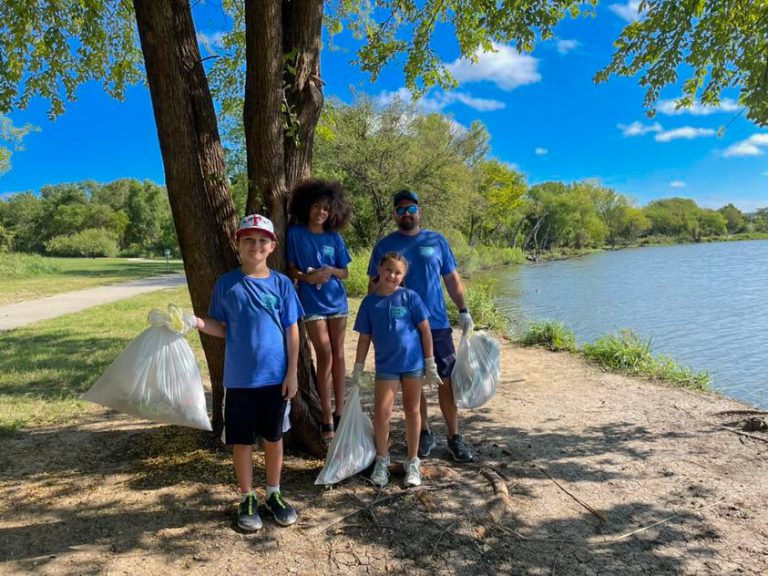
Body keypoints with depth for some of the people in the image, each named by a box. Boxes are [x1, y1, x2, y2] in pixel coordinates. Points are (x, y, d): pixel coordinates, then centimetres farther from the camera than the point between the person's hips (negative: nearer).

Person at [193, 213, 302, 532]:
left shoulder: (281, 284, -2)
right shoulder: (226, 284, -3)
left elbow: (292, 330, 0)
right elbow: (221, 328, 3)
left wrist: (292, 372, -3)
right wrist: (197, 322, -17)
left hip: (275, 377, 1)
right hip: (239, 379, 0)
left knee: (274, 437, 14)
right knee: (242, 441, 10)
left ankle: (274, 495, 32)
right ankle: (247, 500, 28)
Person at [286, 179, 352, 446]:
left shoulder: (334, 238, 5)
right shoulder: (296, 233, -1)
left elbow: (345, 272, 7)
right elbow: (291, 269, 0)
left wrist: (330, 271, -14)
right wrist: (307, 277, -19)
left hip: (337, 301, 3)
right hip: (312, 304, -3)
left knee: (338, 355, 6)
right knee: (325, 357, -7)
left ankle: (339, 412, 17)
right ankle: (327, 421, 0)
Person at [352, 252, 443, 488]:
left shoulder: (409, 297, -7)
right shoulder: (369, 302, 0)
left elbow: (425, 329, -3)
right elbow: (364, 337, 6)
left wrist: (430, 362, -3)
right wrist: (358, 368, 6)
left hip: (413, 362, -1)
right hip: (385, 365, 1)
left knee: (412, 410, 10)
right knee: (381, 413, -2)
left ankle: (412, 462, 26)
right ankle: (382, 460, 22)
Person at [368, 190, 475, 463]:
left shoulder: (437, 240, 7)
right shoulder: (384, 245, 4)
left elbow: (452, 278, 9)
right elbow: (374, 285, 7)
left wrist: (463, 310, 1)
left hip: (437, 323, 0)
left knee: (447, 379, 1)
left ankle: (454, 437, 14)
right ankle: (424, 433, 25)